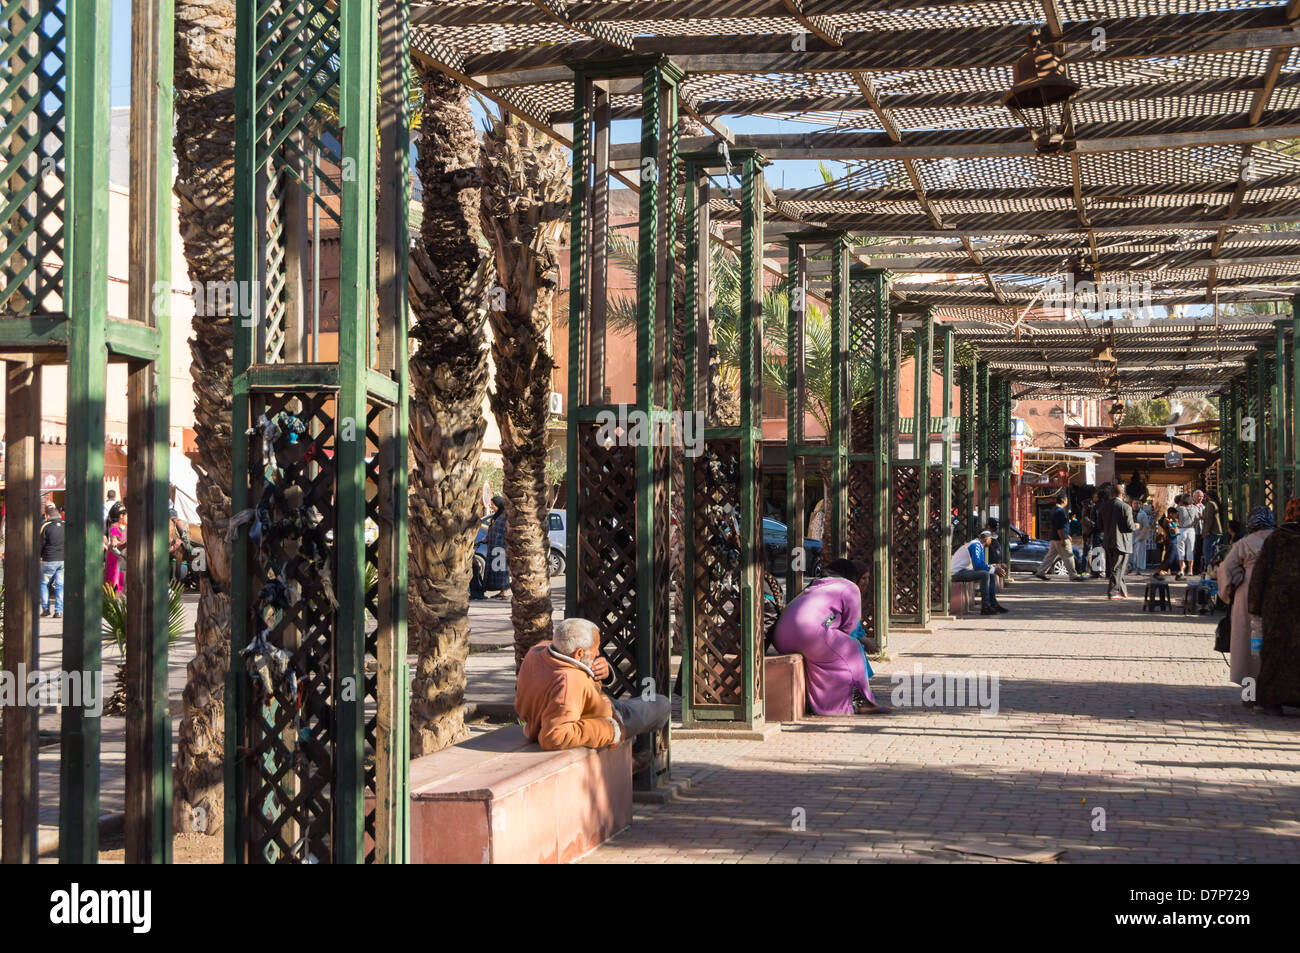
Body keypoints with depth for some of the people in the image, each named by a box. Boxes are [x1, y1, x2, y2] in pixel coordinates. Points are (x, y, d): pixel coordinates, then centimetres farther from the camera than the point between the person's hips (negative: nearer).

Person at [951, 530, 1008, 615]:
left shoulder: (980, 546, 17)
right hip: (958, 572, -11)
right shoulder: (975, 545, -15)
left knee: (992, 575, 7)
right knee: (985, 574, -29)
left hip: (965, 571, 11)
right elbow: (977, 565, -25)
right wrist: (993, 570, -19)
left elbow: (982, 564, 20)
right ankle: (985, 606, -30)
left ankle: (993, 603, 4)